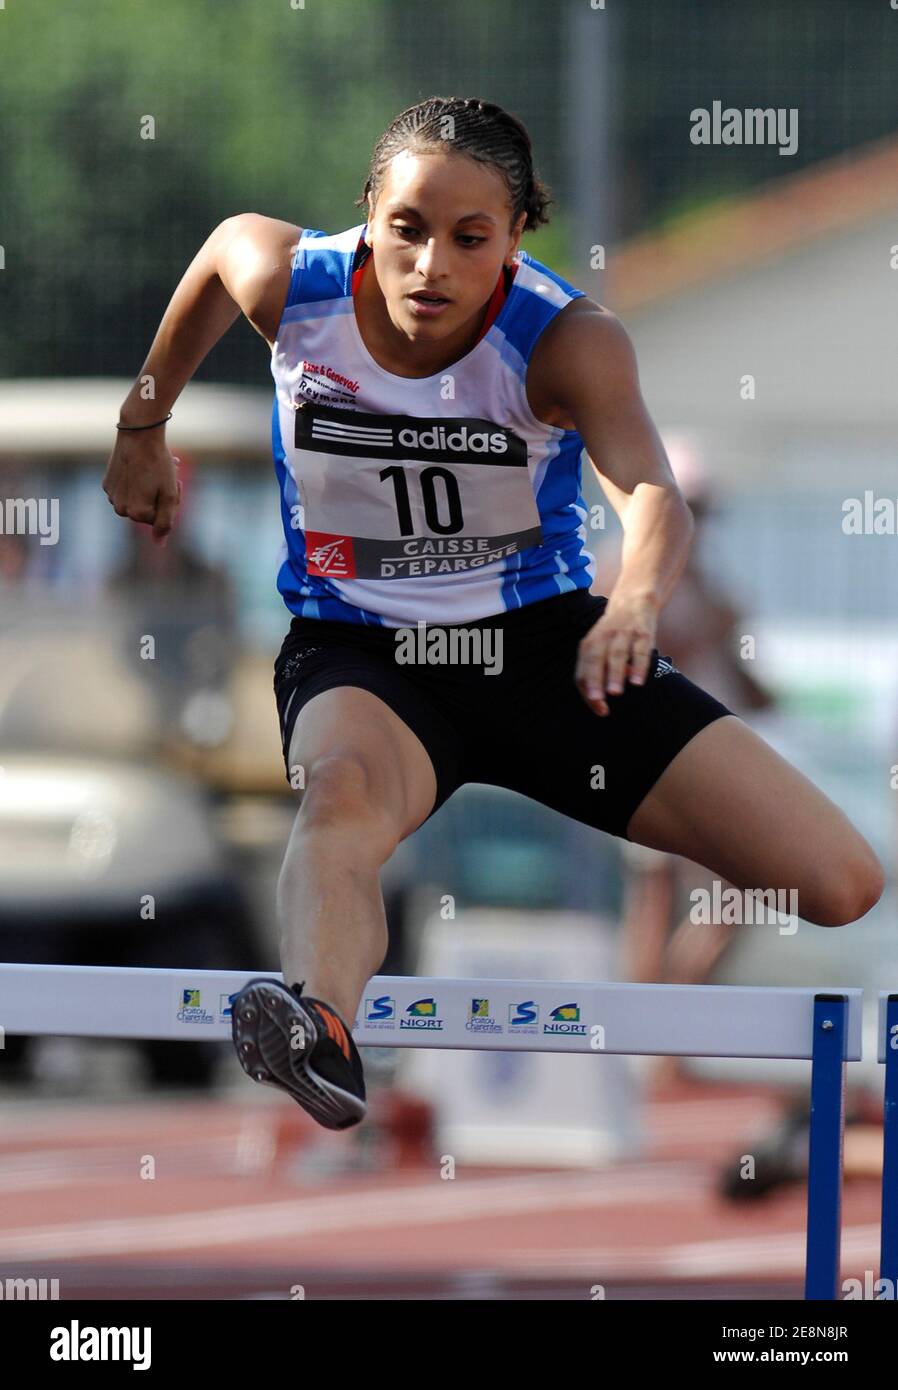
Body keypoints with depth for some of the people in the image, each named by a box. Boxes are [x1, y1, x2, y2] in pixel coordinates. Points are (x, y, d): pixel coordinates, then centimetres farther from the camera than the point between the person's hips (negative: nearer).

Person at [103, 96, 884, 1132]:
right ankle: (318, 1032, -71)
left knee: (844, 887, -10)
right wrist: (143, 429, 25)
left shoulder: (571, 340, -20)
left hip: (547, 638, 1)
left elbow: (650, 491, -38)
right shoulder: (287, 284, -13)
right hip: (357, 649, -1)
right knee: (343, 791, -42)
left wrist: (636, 600, -62)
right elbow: (222, 245, 13)